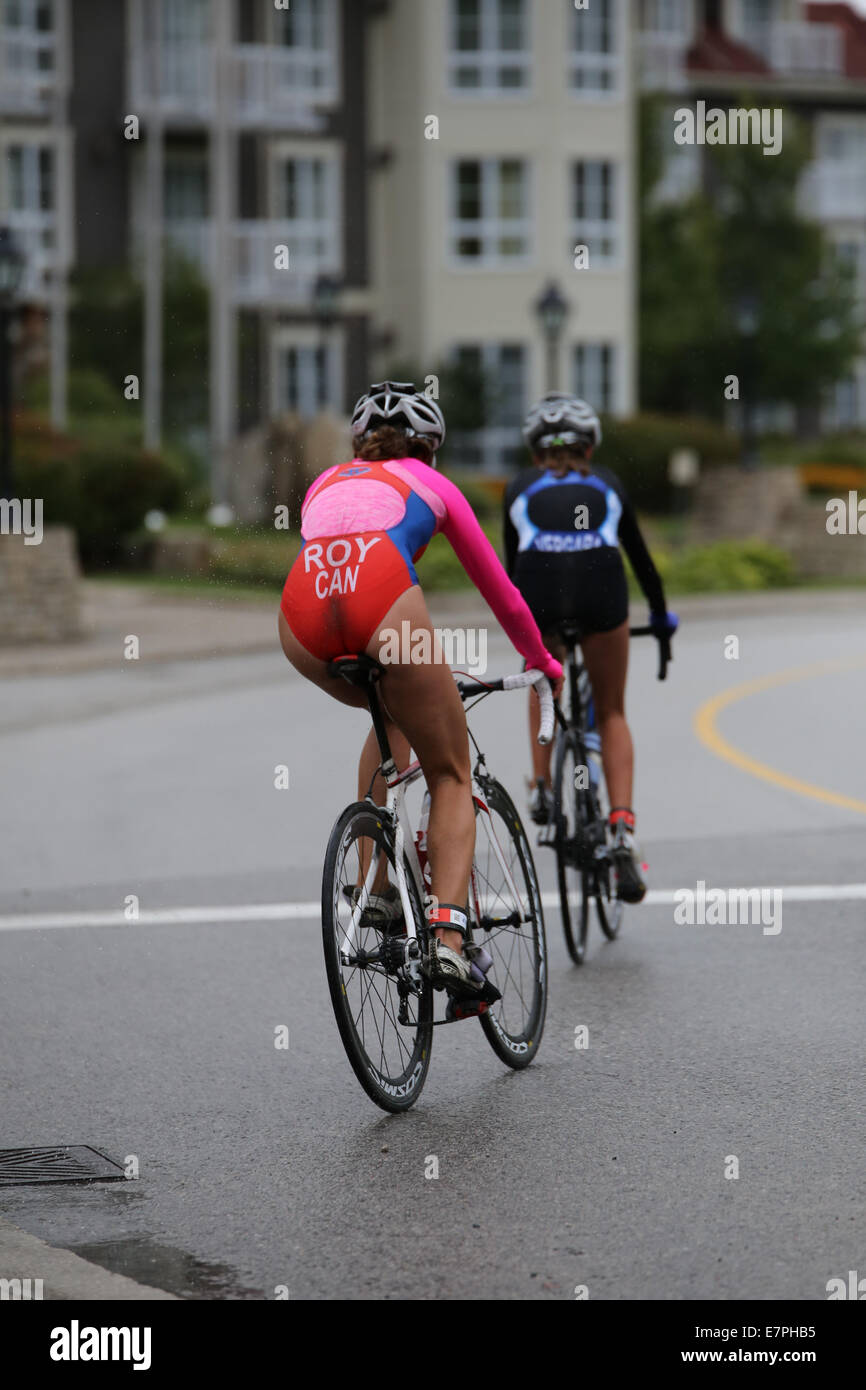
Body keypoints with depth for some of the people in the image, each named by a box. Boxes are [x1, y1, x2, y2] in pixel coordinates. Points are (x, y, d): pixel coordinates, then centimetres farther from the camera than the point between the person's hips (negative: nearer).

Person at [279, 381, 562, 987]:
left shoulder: (326, 482, 37)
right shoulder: (432, 485, 30)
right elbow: (500, 591, 38)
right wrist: (544, 663, 55)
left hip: (304, 617, 3)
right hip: (383, 604, -3)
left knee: (392, 716, 36)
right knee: (451, 779, 14)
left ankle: (378, 884, 26)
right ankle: (447, 935, -8)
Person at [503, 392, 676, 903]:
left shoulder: (521, 488, 27)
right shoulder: (607, 483, 28)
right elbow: (639, 554, 35)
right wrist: (661, 616, 51)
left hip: (539, 592, 0)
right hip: (601, 588, 0)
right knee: (611, 715, 17)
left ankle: (543, 786, 21)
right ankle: (622, 830, -2)